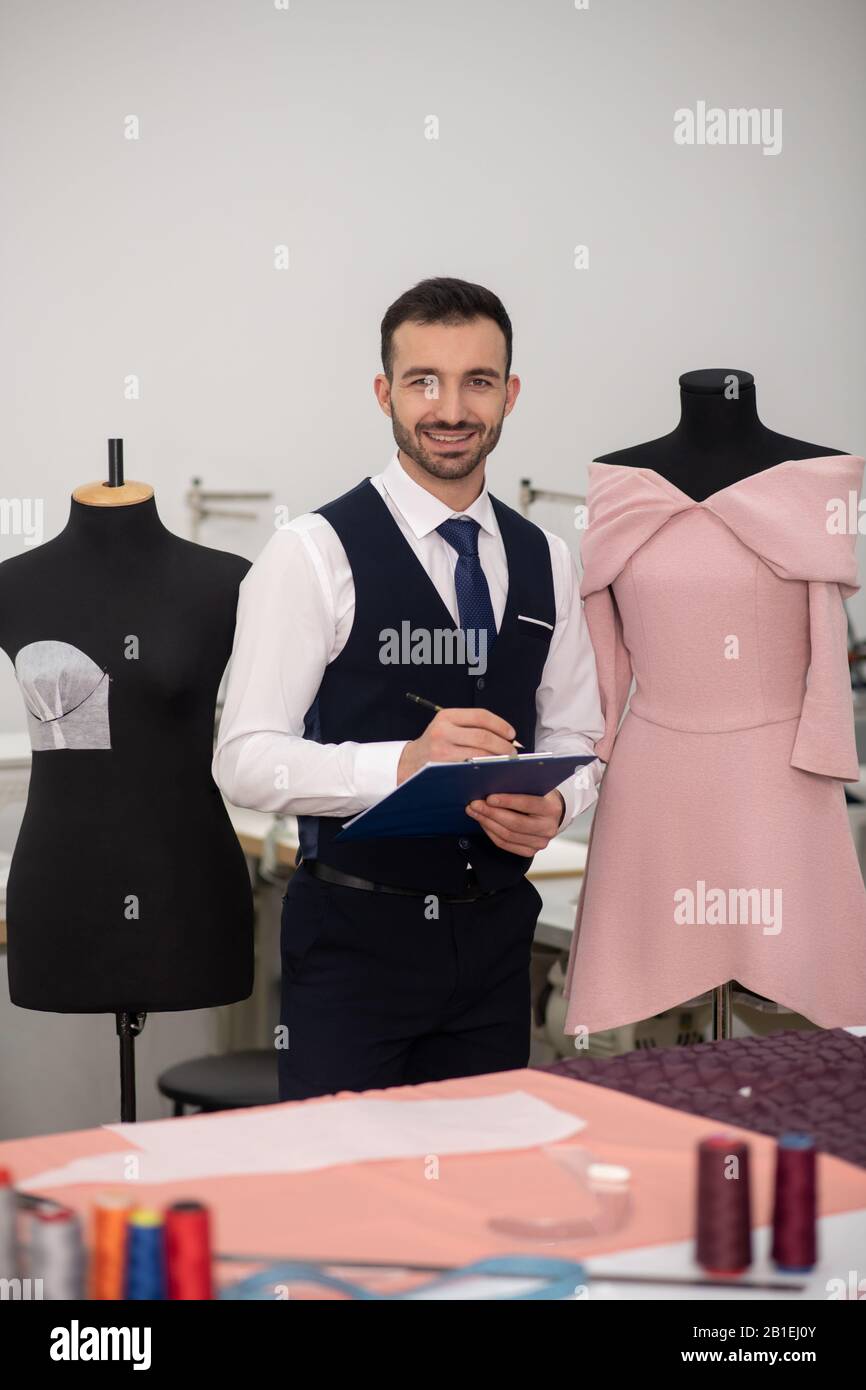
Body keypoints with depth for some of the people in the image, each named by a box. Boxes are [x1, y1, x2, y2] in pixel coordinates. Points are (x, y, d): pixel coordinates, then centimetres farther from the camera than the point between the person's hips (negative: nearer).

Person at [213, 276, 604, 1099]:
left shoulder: (544, 561, 9)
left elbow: (574, 737, 15)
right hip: (355, 933, -5)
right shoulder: (315, 552, -8)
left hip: (495, 931, 5)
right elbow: (247, 761, -13)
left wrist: (551, 808, -7)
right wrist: (403, 762, -27)